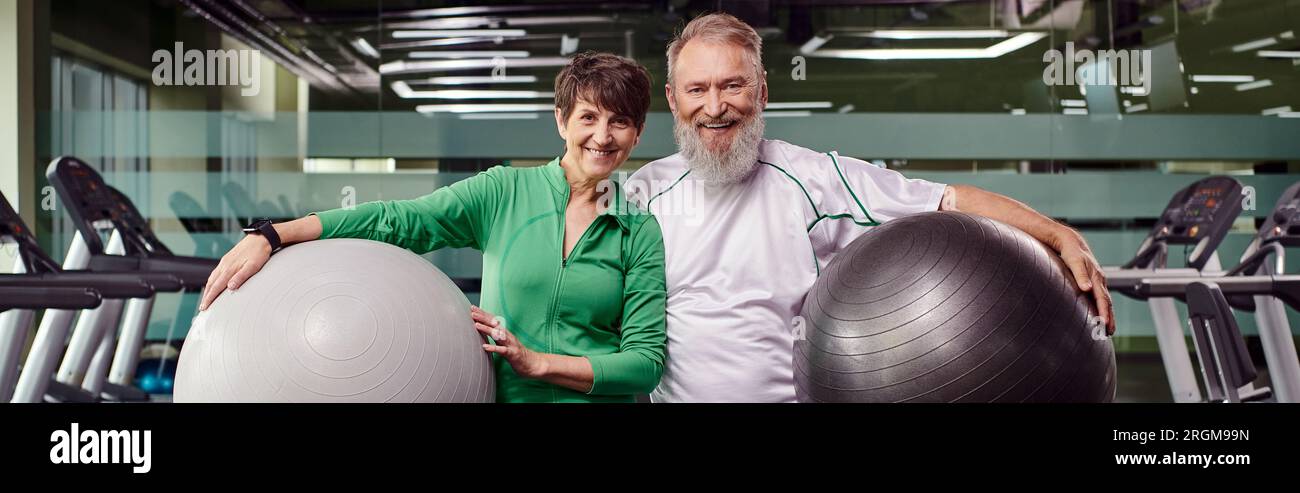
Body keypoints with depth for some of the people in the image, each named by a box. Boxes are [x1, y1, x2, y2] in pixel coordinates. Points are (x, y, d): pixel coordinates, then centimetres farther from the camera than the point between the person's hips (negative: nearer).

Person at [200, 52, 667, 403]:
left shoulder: (642, 232, -2)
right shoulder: (503, 192, -1)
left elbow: (646, 360, -6)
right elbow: (393, 221, -8)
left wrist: (536, 361, -15)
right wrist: (269, 236, -17)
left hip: (602, 398, 0)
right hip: (501, 394, 1)